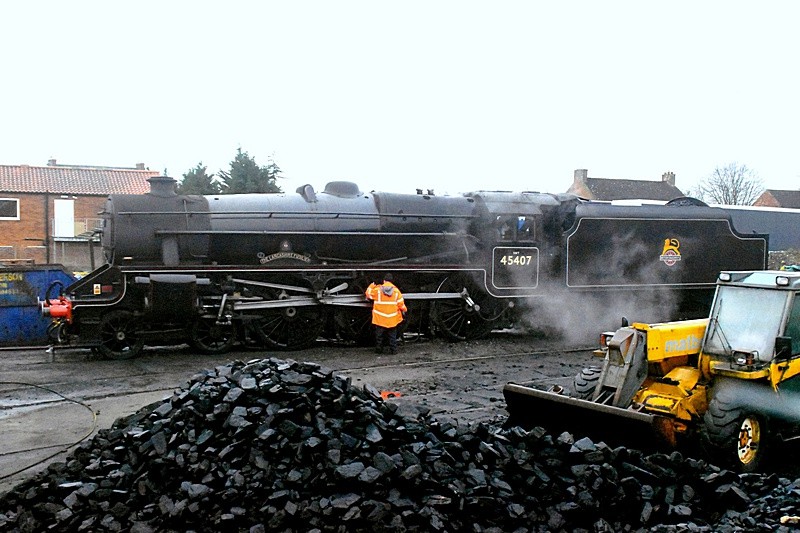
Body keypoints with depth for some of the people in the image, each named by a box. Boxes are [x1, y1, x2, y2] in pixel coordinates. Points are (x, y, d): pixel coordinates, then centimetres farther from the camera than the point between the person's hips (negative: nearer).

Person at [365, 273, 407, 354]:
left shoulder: (377, 290, -9)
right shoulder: (396, 290, -4)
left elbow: (368, 294, 7)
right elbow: (401, 303, -1)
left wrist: (373, 284, 14)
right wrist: (404, 311, 14)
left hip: (380, 318, -1)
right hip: (392, 319, 1)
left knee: (379, 335, 12)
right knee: (392, 335, 11)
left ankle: (379, 349, 15)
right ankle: (393, 350, 9)